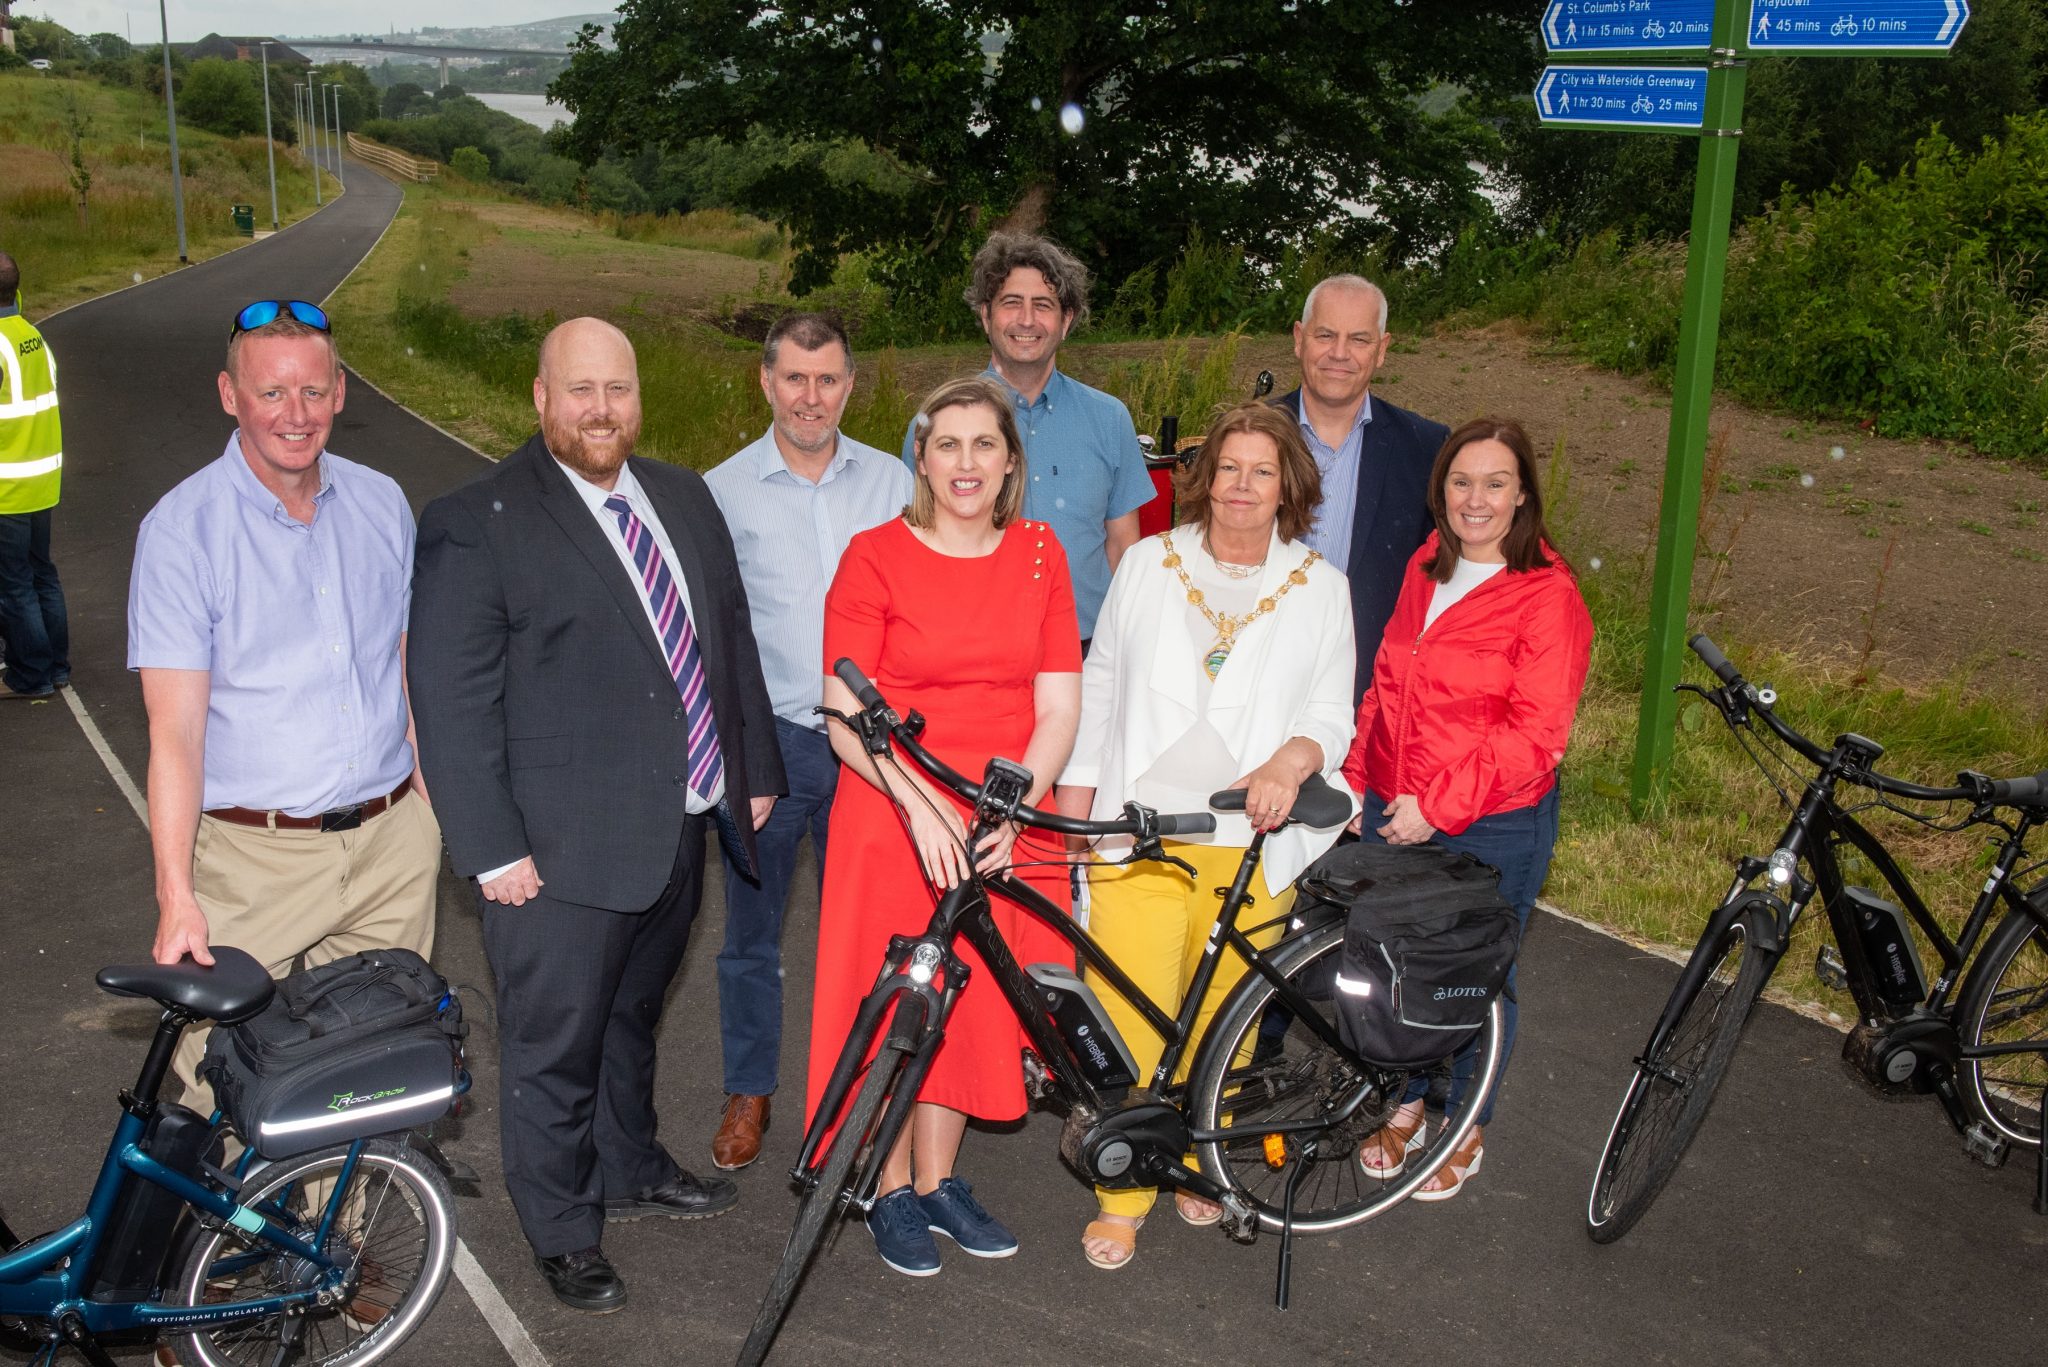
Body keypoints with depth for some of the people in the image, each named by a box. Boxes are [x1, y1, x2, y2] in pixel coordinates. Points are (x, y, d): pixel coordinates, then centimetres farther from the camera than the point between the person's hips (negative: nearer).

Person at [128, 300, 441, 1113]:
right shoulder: (182, 529, -9)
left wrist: (430, 799, 9)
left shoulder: (381, 504, 5)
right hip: (254, 859, -4)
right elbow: (174, 728, -13)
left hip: (393, 842, 4)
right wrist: (175, 894, -18)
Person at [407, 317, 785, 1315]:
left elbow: (732, 634, 15)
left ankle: (629, 1170, 46)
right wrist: (491, 850, -16)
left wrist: (756, 771, 14)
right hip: (561, 853, -6)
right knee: (556, 1045, 8)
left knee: (633, 1015, 25)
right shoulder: (474, 525, -13)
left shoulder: (684, 497, 8)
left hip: (680, 827, 6)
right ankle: (562, 1231, 28)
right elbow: (451, 701, -14)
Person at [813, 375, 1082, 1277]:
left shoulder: (1038, 553, 4)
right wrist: (921, 802, -25)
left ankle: (938, 1182, 31)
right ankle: (893, 1191, 25)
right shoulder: (876, 556, -6)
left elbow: (1059, 707, -1)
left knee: (973, 997, 12)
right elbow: (845, 718, -11)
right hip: (893, 817, -3)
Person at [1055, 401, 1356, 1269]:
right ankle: (1123, 1196, 14)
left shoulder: (1320, 589, 6)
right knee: (1129, 1014, -2)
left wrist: (1293, 758, -17)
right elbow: (1099, 688, 12)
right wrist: (1073, 794, 8)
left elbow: (1332, 716, 5)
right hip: (1137, 830, 0)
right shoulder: (1148, 564, 8)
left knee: (1220, 1018, 9)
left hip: (1249, 841, 1)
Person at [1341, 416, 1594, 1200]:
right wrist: (1356, 781, 8)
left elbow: (1535, 733, -19)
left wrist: (1440, 805, -21)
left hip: (1493, 826, -5)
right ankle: (1407, 1102, 39)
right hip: (1393, 814, 6)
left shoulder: (1547, 596, -15)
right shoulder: (1426, 569, 6)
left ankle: (1466, 1129, 32)